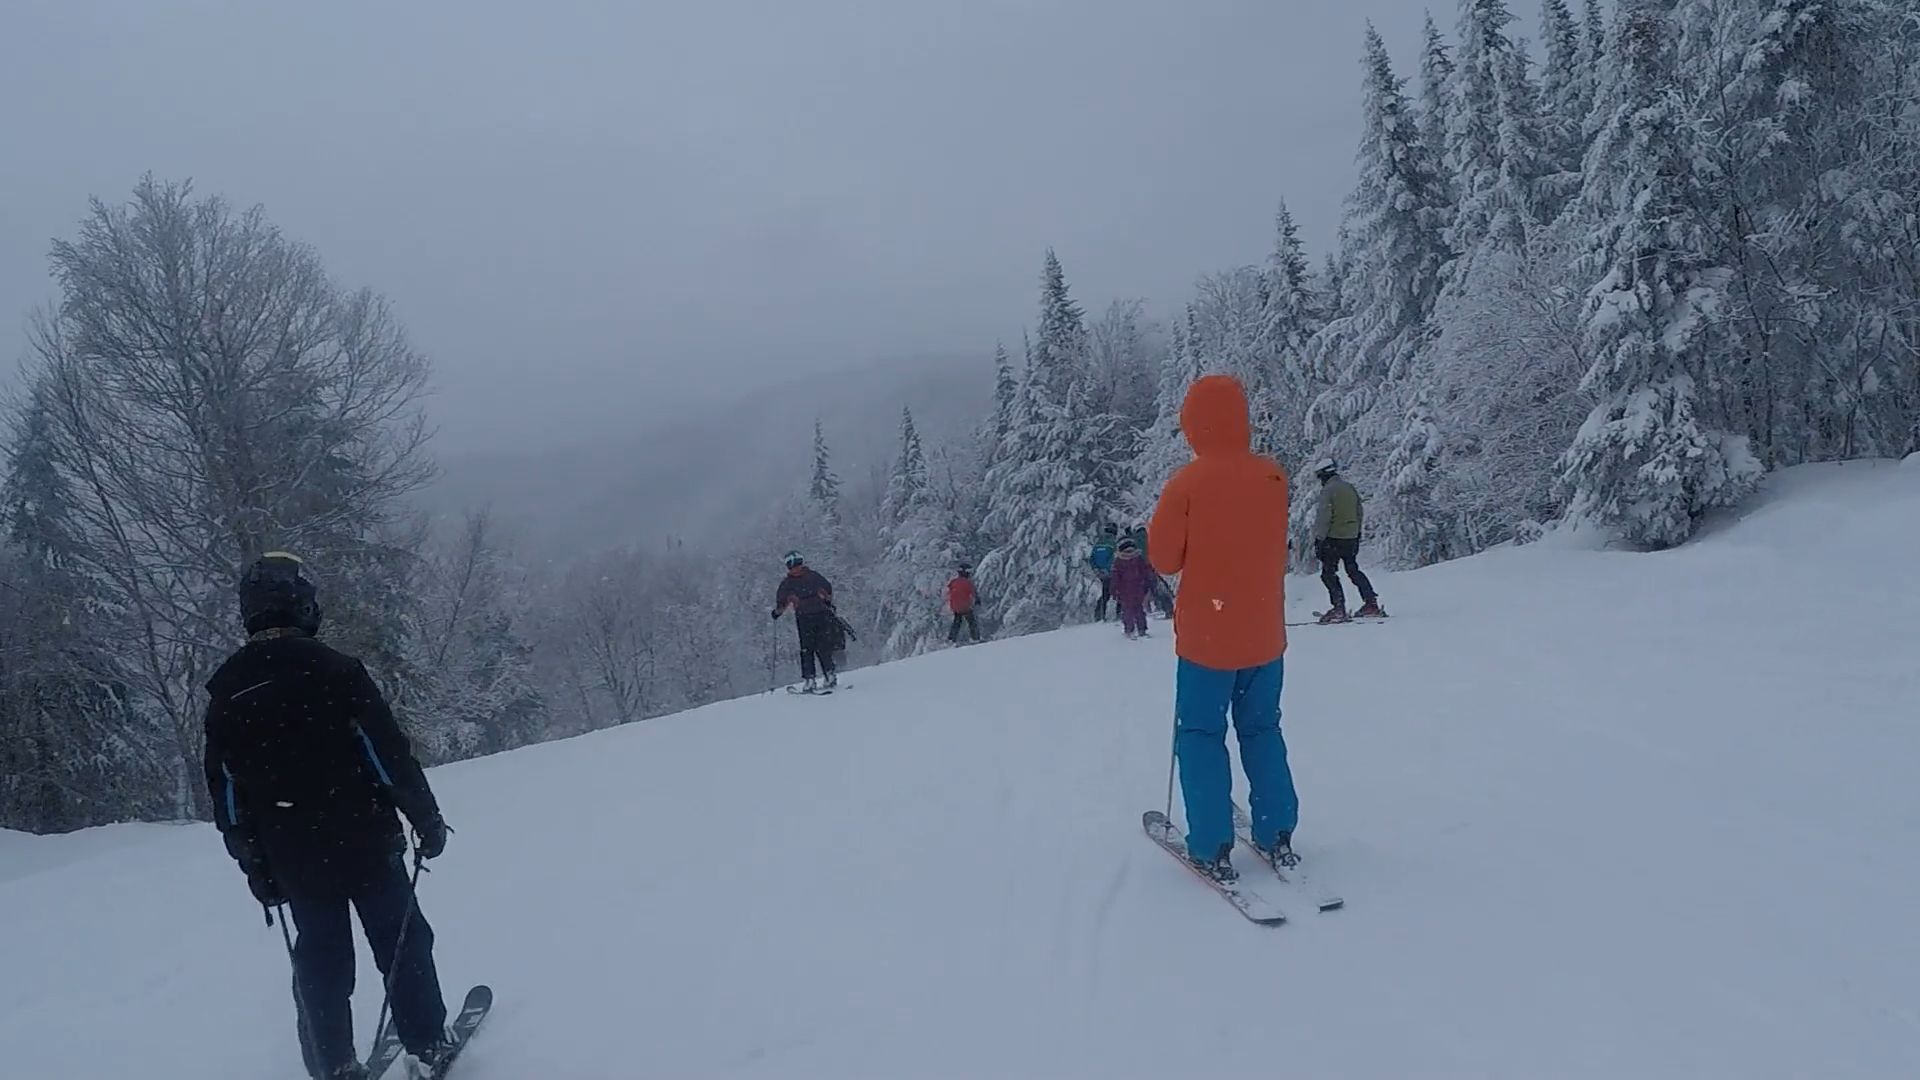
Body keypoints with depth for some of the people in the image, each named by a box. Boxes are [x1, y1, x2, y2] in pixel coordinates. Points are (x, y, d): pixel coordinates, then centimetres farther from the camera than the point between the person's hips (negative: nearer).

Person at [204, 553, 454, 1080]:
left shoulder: (225, 691, 1)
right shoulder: (333, 668, -15)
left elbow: (224, 791, 6)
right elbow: (388, 752, -16)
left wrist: (254, 864, 16)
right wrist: (427, 818, -5)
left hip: (292, 859, 4)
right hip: (364, 842, -4)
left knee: (321, 960, 15)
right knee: (403, 943, 12)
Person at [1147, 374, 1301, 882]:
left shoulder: (1186, 484, -15)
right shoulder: (1273, 477, -3)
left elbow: (1164, 559, -8)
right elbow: (1276, 548, 10)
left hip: (1207, 635, -4)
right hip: (1265, 633, 4)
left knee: (1200, 736, 8)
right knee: (1262, 731, 18)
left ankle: (1212, 847, 7)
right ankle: (1277, 837, 20)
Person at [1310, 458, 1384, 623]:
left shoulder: (1328, 490, -12)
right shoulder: (1350, 488, 12)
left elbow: (1323, 517, -17)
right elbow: (1360, 513, 17)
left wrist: (1319, 539, -14)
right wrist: (1356, 533, 25)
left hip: (1334, 537, -8)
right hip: (1352, 538, 8)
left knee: (1328, 573, -3)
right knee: (1353, 570, 18)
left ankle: (1339, 608, -13)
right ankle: (1371, 604, 16)